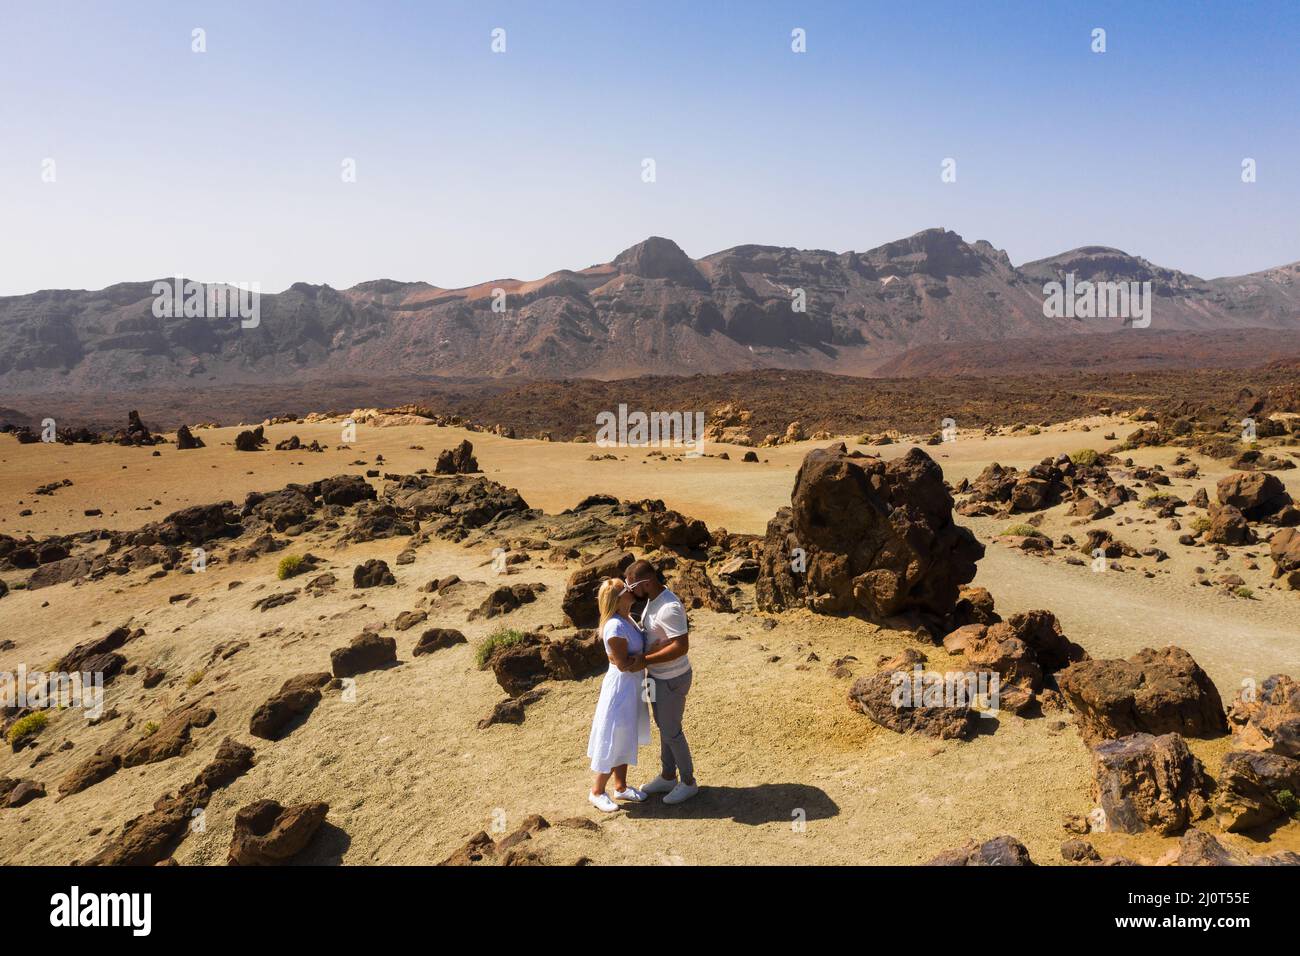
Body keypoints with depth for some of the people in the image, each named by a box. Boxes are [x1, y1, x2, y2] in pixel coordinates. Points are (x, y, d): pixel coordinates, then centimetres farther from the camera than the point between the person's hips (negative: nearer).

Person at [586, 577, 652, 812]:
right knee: (613, 740, 3)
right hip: (621, 687, -9)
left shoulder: (626, 619, 3)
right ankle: (596, 792, 18)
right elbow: (624, 665, -22)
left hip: (631, 687, 9)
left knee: (625, 739, 19)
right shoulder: (615, 627, -25)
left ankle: (620, 787, 33)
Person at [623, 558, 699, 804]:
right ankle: (668, 777, 38)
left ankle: (688, 782, 25)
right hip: (658, 675, 9)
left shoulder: (669, 608, -30)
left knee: (671, 731, 6)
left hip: (671, 679, -9)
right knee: (664, 726, 21)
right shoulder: (653, 598, 0)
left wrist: (643, 660, -29)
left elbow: (681, 647, -33)